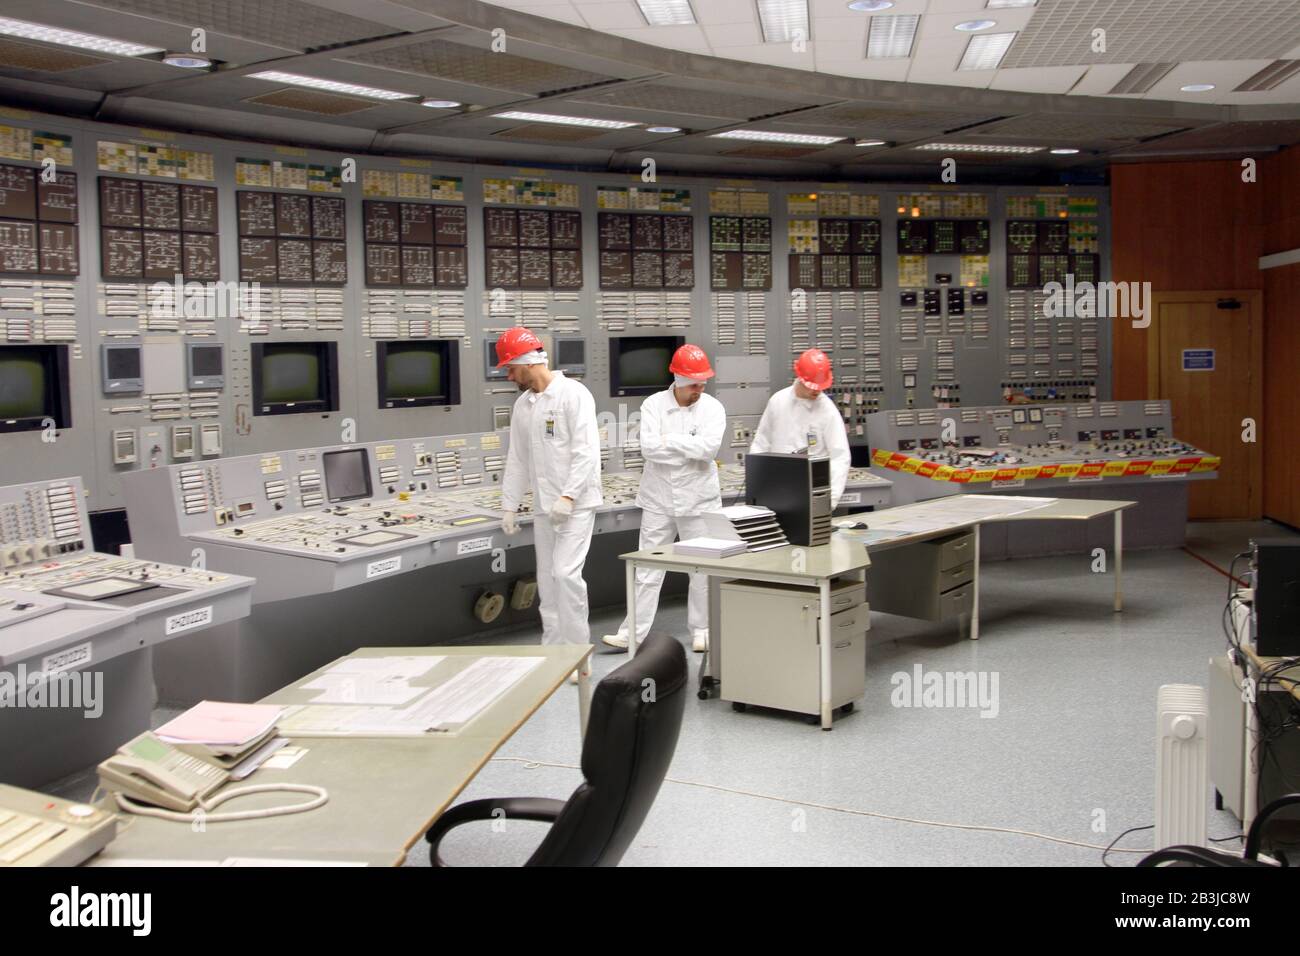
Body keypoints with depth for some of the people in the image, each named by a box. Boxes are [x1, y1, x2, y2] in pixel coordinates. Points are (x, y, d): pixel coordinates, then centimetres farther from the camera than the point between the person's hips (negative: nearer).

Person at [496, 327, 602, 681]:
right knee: (547, 579, 8)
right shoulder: (522, 404, 11)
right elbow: (517, 459, 15)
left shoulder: (573, 394, -11)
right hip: (543, 506, 7)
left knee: (566, 573, -14)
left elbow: (587, 451, -18)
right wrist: (509, 505, 12)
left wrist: (568, 496, -25)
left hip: (576, 503, -7)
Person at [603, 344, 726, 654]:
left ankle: (701, 630, 23)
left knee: (702, 569, 9)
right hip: (658, 500, 0)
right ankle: (633, 632, 9)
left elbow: (710, 446, -19)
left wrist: (669, 441, -14)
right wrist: (692, 451, -14)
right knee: (648, 570, 4)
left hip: (699, 500, 0)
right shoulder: (653, 404, -4)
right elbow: (648, 447, -17)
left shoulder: (712, 408, -3)